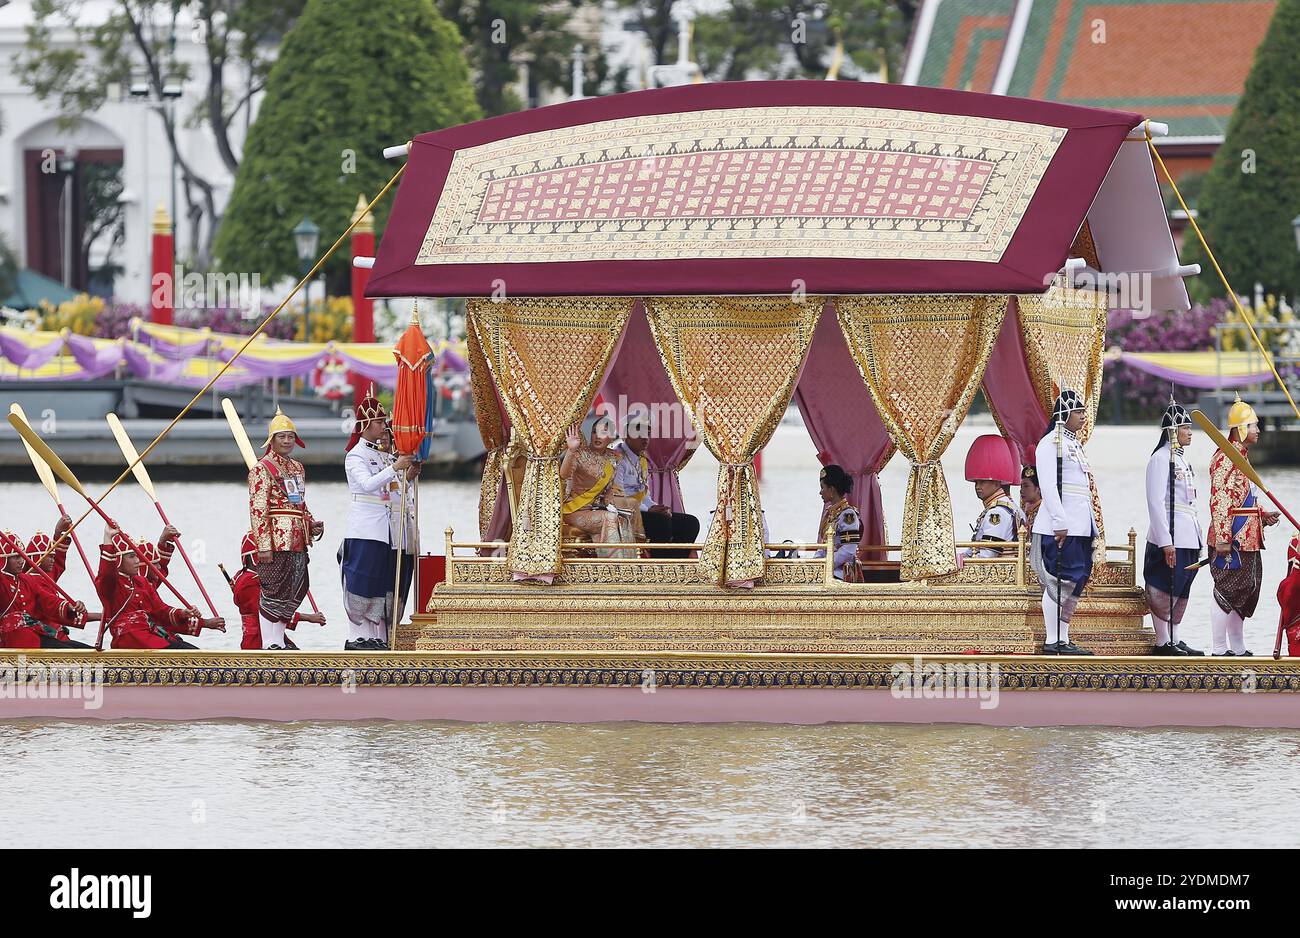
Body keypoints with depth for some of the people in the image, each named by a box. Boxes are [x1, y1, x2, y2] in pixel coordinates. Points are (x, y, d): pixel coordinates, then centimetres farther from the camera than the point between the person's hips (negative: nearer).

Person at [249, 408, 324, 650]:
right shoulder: (262, 469, -7)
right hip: (276, 540, -8)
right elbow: (257, 509, -13)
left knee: (297, 590, 9)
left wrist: (313, 524, 8)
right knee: (274, 591, -6)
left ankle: (278, 639, 17)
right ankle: (271, 643, -3)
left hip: (297, 539, 8)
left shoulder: (297, 468, 18)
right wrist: (264, 546, -19)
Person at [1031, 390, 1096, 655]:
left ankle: (1063, 639, 11)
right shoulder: (1050, 443, -9)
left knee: (1075, 583, 8)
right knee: (1059, 583, -8)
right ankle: (1053, 640, -7)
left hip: (1080, 524, 9)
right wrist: (1060, 522, -22)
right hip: (1061, 526, -9)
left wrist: (1091, 525, 21)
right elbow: (1047, 485, -16)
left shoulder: (1074, 444, 20)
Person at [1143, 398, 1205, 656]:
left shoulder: (1181, 458, 18)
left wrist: (1197, 538, 21)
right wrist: (1166, 542, -22)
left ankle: (1174, 640, 17)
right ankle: (1163, 642, 0)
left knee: (1181, 591, 12)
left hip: (1187, 538, 10)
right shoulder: (1161, 459, -11)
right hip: (1170, 538, -10)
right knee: (1165, 591, -4)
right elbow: (1156, 502, -17)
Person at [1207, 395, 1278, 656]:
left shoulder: (1242, 456, 18)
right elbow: (1219, 502, -21)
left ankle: (1238, 647, 22)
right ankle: (1219, 649, -4)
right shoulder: (1225, 458, -14)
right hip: (1232, 540, -10)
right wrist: (1222, 538, -25)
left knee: (1244, 592, 14)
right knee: (1226, 591, -7)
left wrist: (1263, 516, 13)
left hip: (1248, 539, 10)